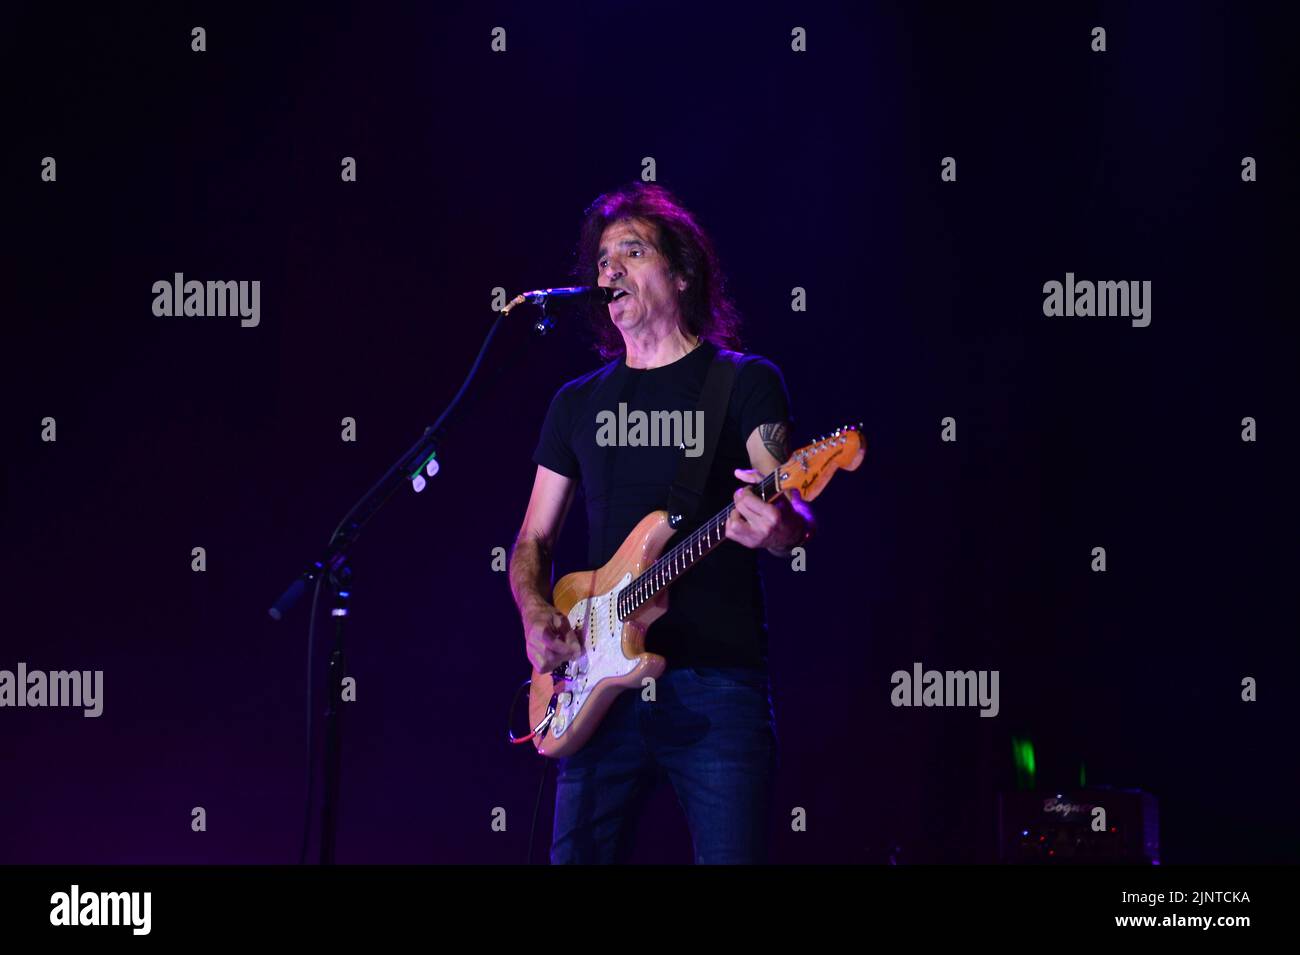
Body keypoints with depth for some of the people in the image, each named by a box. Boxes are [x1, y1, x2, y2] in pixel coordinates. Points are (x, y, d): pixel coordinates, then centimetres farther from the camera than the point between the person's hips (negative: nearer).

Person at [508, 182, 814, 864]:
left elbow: (793, 516, -7)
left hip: (716, 680, -4)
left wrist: (780, 527, -32)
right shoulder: (578, 403, 19)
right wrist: (537, 617, 1)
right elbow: (533, 541, 22)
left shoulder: (745, 382, 6)